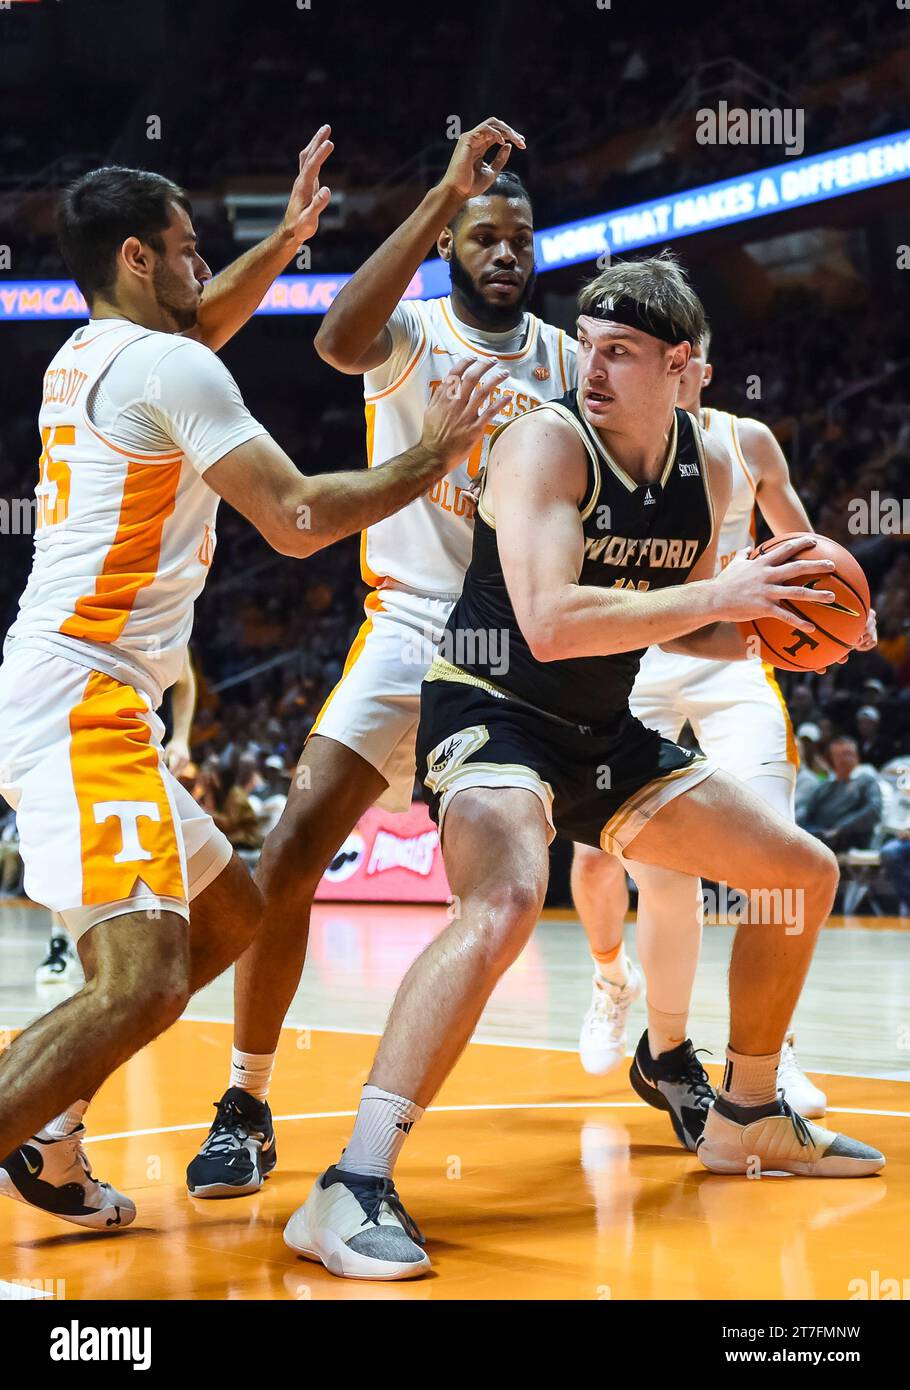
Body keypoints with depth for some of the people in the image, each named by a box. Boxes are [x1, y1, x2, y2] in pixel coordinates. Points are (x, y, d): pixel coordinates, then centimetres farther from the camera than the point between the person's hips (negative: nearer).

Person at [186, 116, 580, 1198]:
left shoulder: (567, 359, 8)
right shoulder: (414, 331, -5)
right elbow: (338, 340, -31)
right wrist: (445, 192, -33)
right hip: (415, 623, -4)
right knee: (292, 852, -14)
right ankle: (245, 1109, -1)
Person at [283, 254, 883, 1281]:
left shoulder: (709, 466, 3)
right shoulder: (547, 442, -19)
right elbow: (551, 623, -31)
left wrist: (768, 631, -3)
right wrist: (721, 593, -27)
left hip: (604, 735, 8)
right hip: (492, 712, -8)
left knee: (804, 872, 13)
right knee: (505, 900, -37)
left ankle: (747, 1119, 31)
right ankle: (354, 1190, -36)